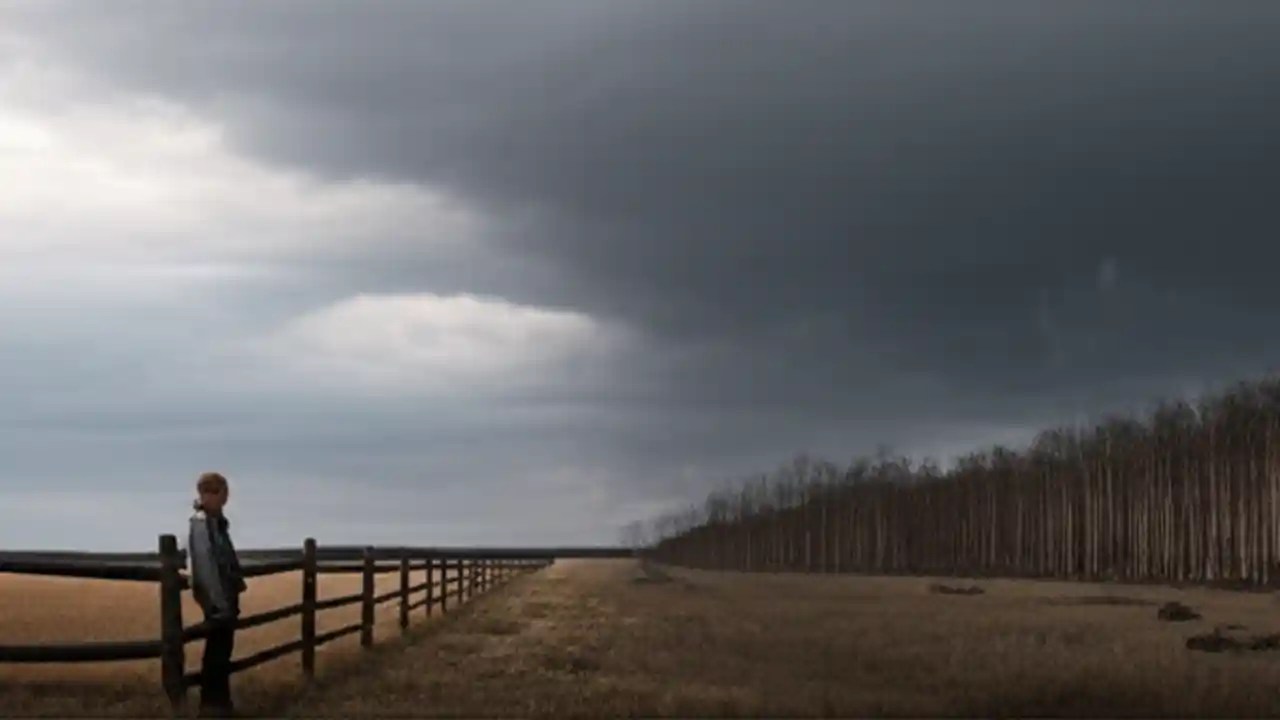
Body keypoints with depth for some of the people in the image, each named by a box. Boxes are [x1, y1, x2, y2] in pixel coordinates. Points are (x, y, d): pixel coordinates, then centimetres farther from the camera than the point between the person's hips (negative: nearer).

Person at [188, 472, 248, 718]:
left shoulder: (215, 521, 13)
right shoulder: (202, 522, -16)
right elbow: (205, 563, -21)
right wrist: (219, 601, -22)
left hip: (225, 594, 9)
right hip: (217, 597, -9)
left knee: (221, 650, 14)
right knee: (217, 651, -3)